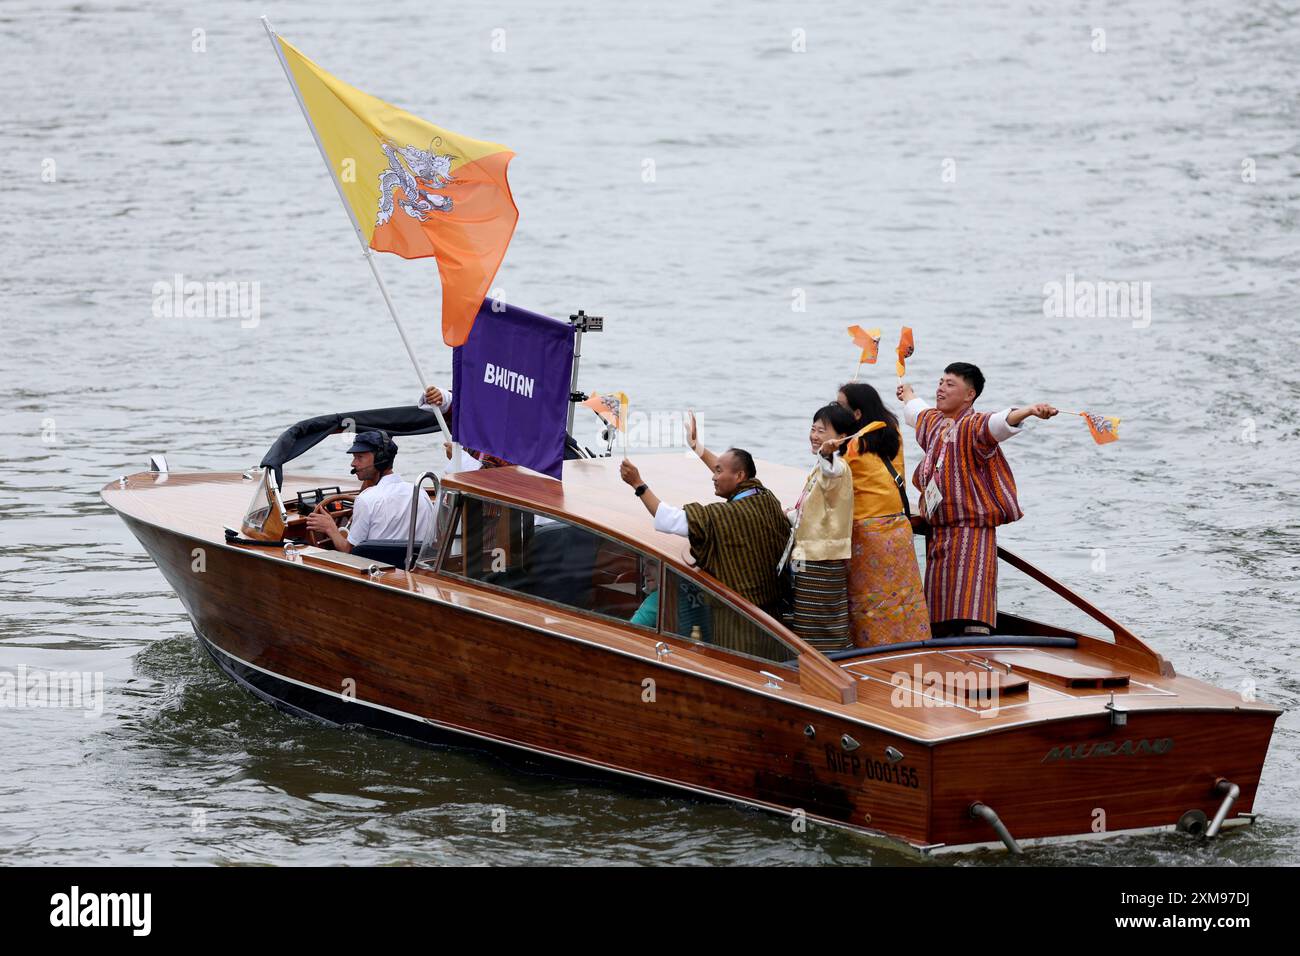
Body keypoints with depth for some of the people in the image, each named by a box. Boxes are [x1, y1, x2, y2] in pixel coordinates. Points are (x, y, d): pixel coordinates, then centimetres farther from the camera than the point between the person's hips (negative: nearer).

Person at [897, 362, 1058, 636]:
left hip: (971, 532, -8)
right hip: (937, 532, 8)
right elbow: (916, 410, 39)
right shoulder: (933, 422, 13)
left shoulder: (973, 427, -12)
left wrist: (1028, 411, -56)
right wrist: (907, 395, 61)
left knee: (972, 612, -18)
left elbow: (997, 423, -35)